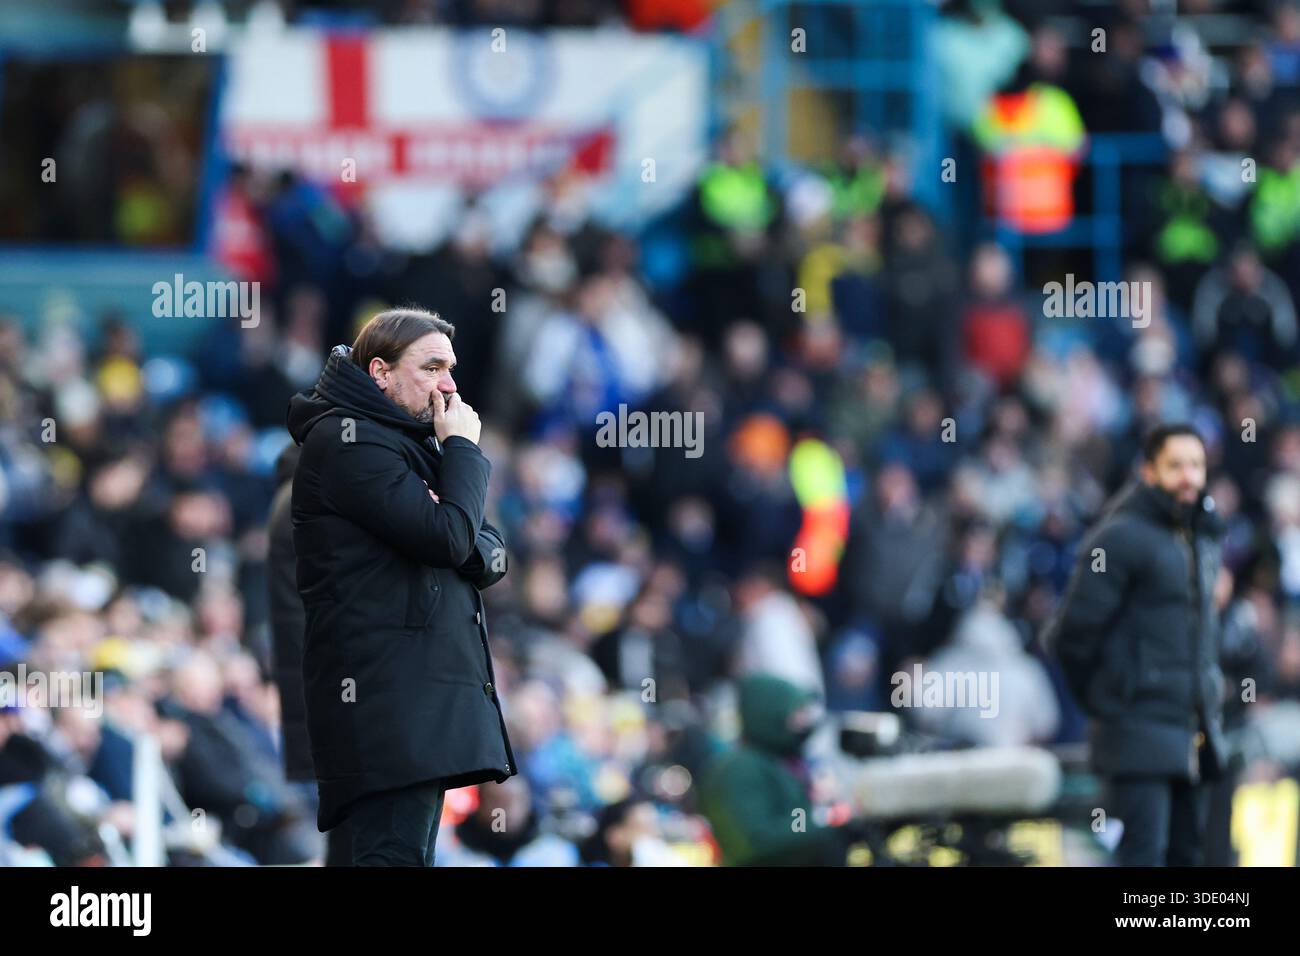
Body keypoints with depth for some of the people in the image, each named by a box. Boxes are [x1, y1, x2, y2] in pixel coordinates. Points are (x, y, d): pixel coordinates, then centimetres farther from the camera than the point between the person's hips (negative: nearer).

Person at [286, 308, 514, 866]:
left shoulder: (407, 443, 24)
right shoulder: (347, 439, -7)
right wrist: (463, 449, -3)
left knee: (411, 852, 8)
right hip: (382, 690, -10)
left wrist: (477, 551, -5)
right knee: (398, 853, -20)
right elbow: (448, 536, -18)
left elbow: (490, 556, 19)